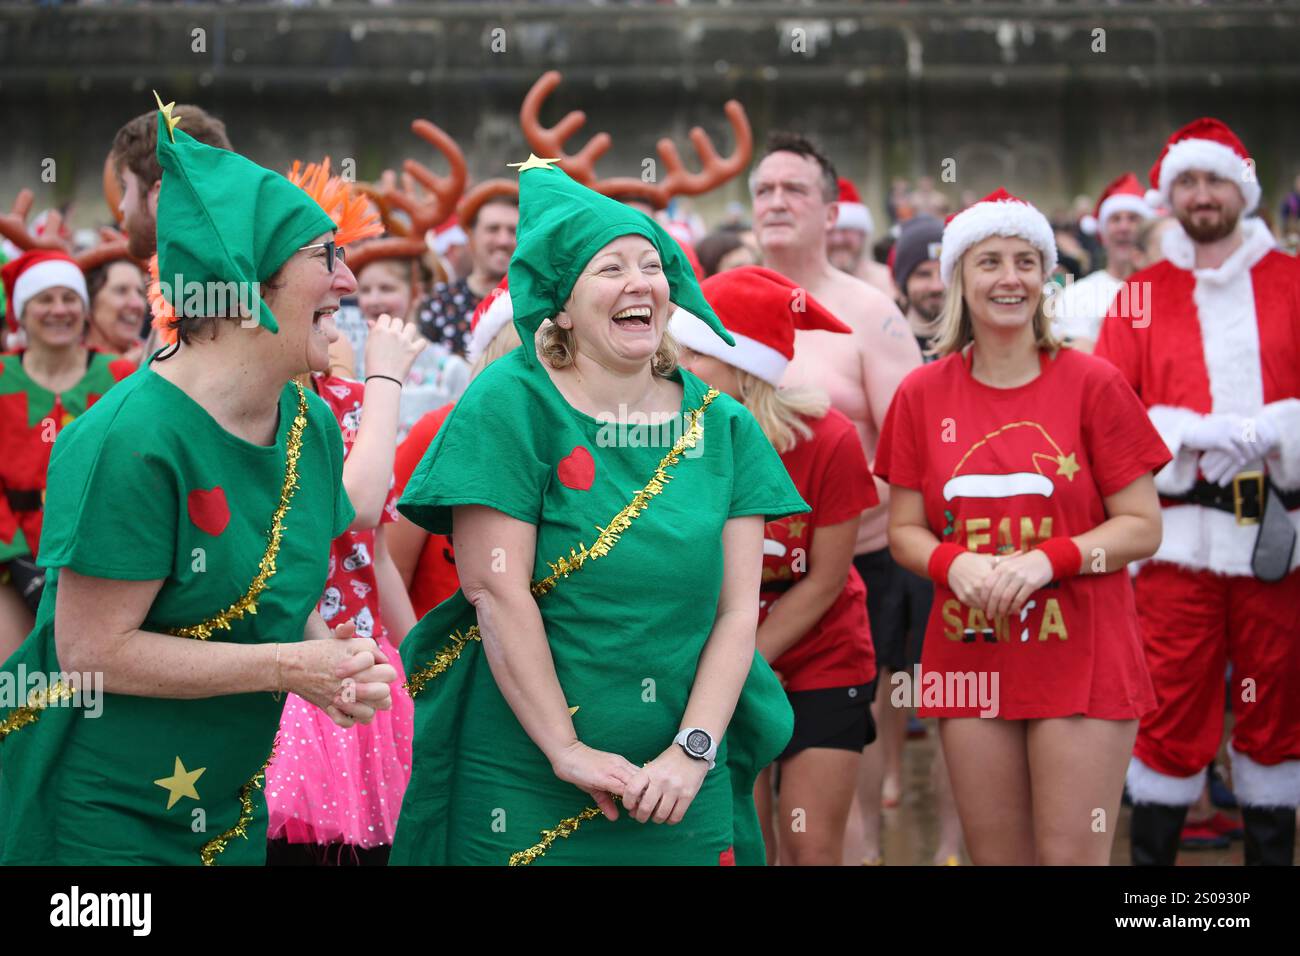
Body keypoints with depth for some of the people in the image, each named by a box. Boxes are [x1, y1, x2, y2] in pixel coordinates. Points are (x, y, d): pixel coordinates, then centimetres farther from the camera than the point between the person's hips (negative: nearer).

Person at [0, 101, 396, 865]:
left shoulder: (313, 424, 1)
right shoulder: (135, 438, -23)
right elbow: (91, 651, -22)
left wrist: (336, 664, -10)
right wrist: (287, 668, -21)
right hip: (100, 814, -8)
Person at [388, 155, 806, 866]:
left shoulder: (722, 425, 5)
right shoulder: (511, 404, -6)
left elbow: (737, 610, 1)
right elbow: (495, 590, -12)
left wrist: (693, 751, -9)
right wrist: (567, 750, -13)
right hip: (527, 778, -3)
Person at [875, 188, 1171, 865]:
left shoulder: (1093, 385, -2)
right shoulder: (923, 395, 5)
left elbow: (1143, 527, -3)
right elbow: (904, 531, 8)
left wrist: (1048, 559, -17)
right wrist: (952, 563, -13)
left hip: (1082, 659, -2)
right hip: (971, 658, 2)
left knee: (1074, 855, -1)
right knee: (995, 855, 9)